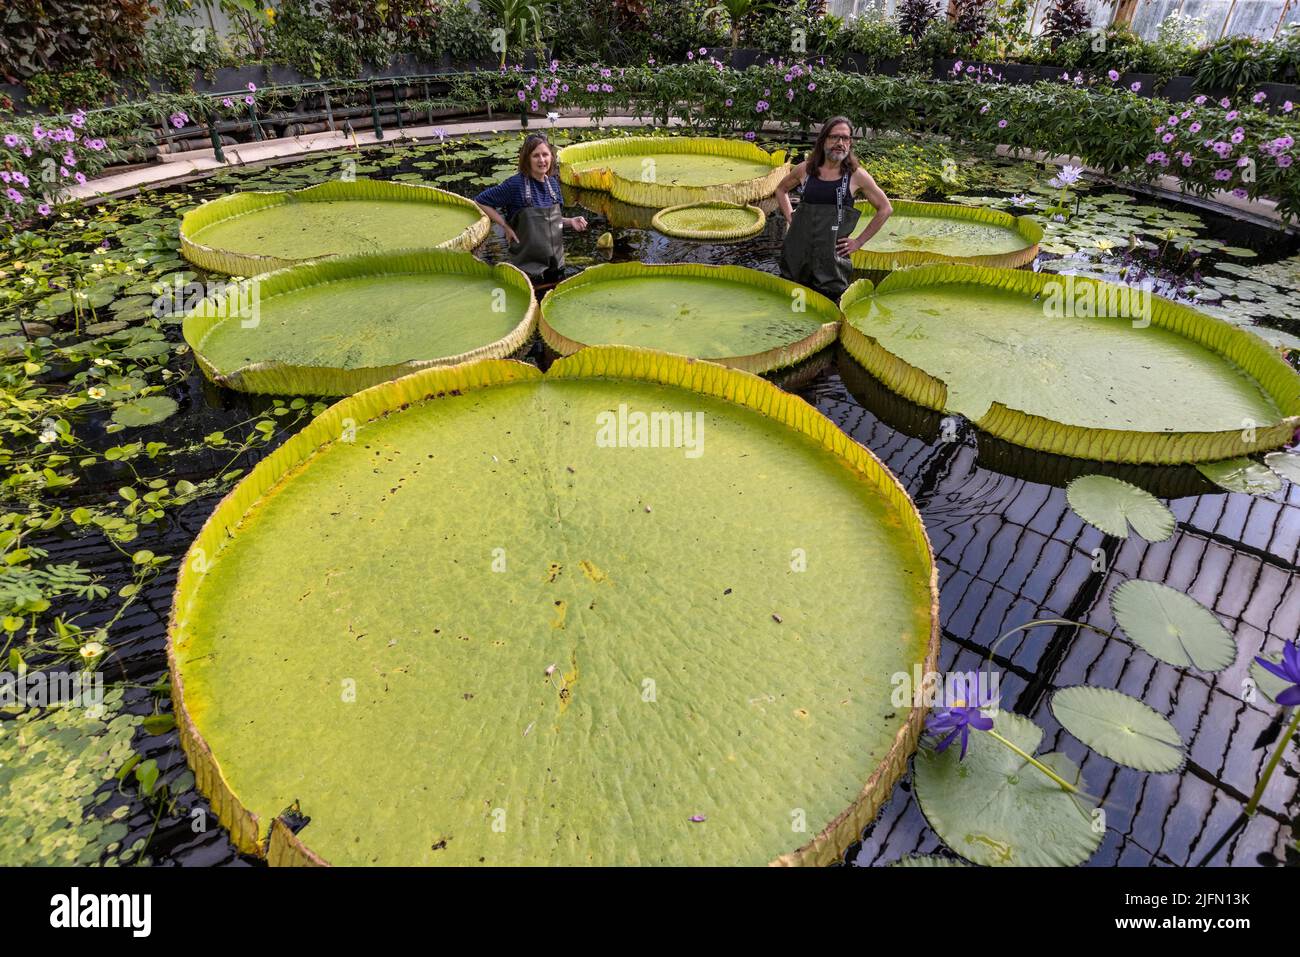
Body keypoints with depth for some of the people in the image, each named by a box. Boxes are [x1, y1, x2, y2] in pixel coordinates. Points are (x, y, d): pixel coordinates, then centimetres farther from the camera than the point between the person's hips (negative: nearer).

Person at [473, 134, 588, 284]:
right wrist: (506, 227, -13)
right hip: (527, 267, -5)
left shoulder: (553, 183, 2)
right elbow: (481, 201, -8)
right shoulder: (515, 184, -15)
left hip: (556, 263, 6)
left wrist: (570, 221, -4)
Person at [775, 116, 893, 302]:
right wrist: (790, 218, 12)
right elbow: (781, 189, 26)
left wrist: (859, 241, 3)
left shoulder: (856, 175, 0)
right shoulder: (805, 169, 6)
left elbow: (885, 209, 9)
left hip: (832, 253, -2)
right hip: (797, 250, 2)